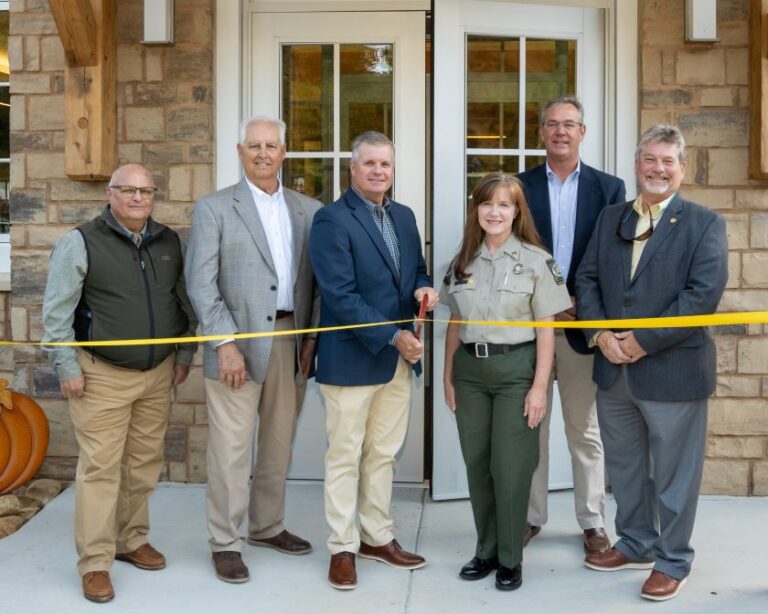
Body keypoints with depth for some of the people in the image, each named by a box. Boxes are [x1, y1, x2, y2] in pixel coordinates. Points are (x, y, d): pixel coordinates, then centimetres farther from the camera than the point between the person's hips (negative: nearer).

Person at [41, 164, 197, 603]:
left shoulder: (170, 242, 7)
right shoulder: (81, 242, -6)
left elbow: (186, 300, 14)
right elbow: (57, 311, -6)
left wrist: (184, 356, 10)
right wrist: (67, 368, -9)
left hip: (159, 373, 5)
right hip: (102, 374, -4)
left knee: (145, 463, 12)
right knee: (101, 467, -3)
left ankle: (132, 540, 28)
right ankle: (95, 563, 7)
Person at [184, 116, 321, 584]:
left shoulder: (309, 210, 11)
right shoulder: (214, 208, 0)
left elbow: (319, 280, 10)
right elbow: (201, 282, -7)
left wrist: (313, 337, 1)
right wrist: (225, 344, -14)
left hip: (292, 340, 4)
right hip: (240, 340, -4)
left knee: (279, 443, 14)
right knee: (232, 448, 0)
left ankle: (268, 527, 31)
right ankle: (226, 543, 14)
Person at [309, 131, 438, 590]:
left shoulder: (404, 216, 11)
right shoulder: (332, 220, -12)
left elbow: (416, 269, 19)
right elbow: (340, 296, -19)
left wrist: (424, 287, -5)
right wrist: (393, 336, -20)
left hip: (400, 358, 7)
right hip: (353, 358, -7)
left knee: (384, 453, 15)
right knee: (346, 456, 5)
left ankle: (377, 537, 29)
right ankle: (343, 548, 17)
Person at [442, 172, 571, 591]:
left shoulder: (535, 260, -5)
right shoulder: (463, 260, 8)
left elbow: (546, 329, -5)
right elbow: (454, 324, 12)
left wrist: (540, 386, -10)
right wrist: (448, 377, 10)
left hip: (515, 369, -4)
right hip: (470, 370, 4)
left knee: (510, 467, 2)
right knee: (476, 464, 10)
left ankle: (510, 558, 18)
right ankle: (486, 550, 26)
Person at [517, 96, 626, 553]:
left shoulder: (609, 187, 5)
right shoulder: (520, 186, 5)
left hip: (584, 324, 0)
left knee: (586, 429, 8)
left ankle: (593, 522, 20)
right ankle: (530, 517, 21)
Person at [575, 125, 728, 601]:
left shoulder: (704, 223, -5)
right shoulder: (610, 219, 11)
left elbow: (704, 293, -16)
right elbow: (587, 279, 8)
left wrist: (644, 341, -18)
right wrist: (600, 334, -9)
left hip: (673, 369, -5)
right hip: (613, 368, 5)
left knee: (673, 472, 7)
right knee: (624, 465, 18)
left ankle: (672, 561, 24)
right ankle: (635, 544, 37)